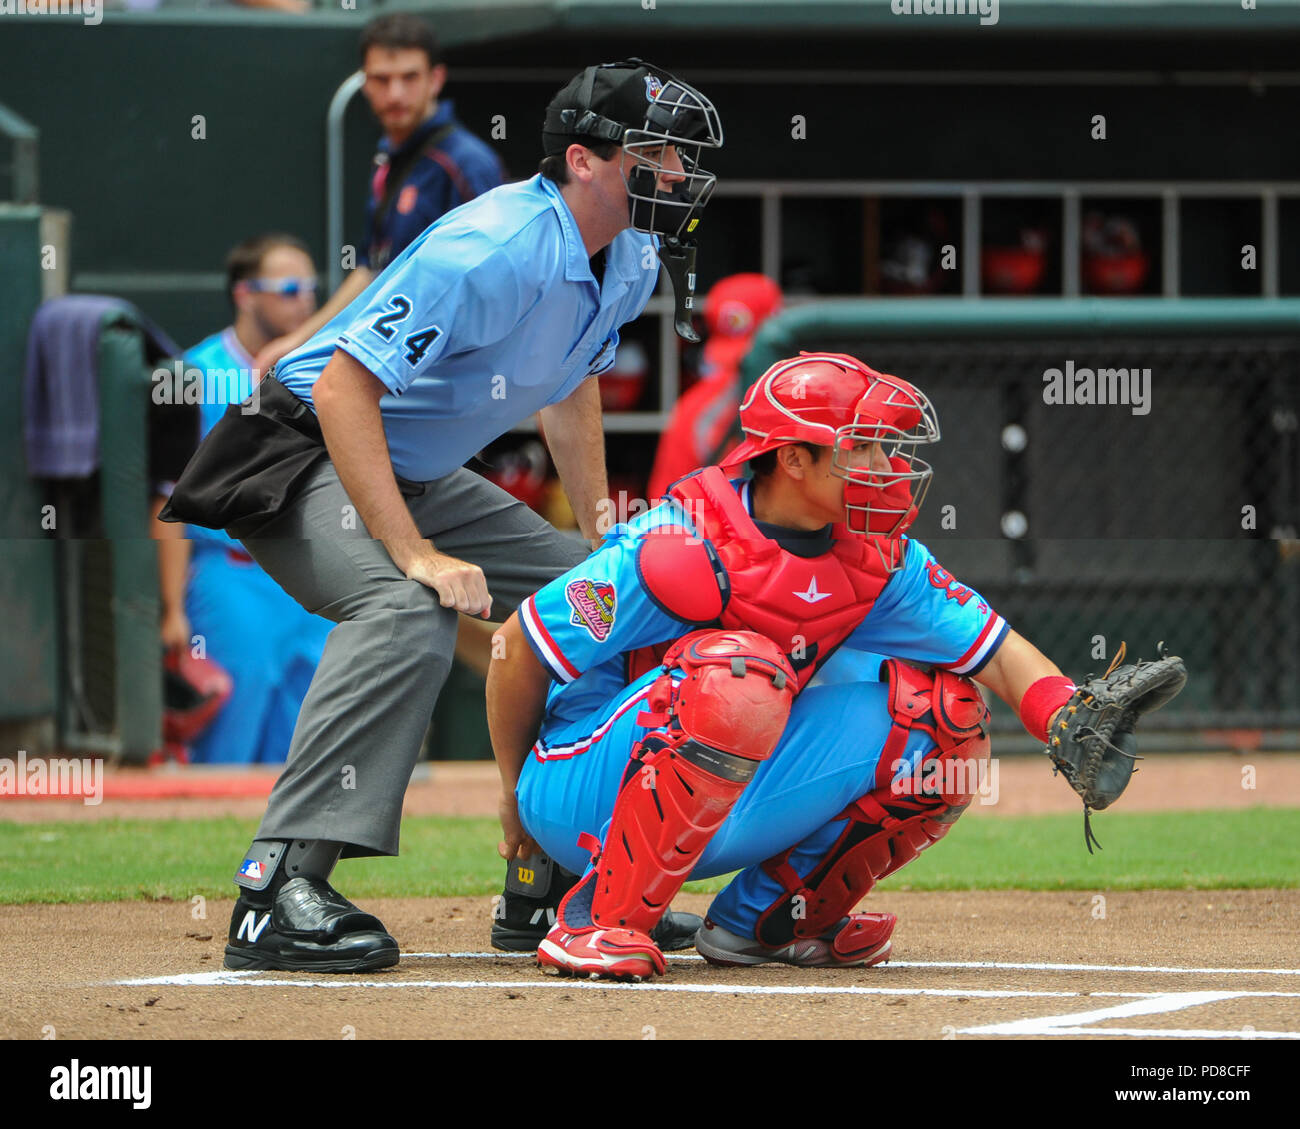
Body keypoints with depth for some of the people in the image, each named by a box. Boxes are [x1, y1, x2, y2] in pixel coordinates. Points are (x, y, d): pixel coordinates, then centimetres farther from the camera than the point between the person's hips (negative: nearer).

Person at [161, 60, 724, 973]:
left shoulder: (630, 263, 0)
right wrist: (416, 555, -36)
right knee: (410, 610, -35)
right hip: (314, 457, -10)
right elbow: (341, 390, -33)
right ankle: (282, 889, -41)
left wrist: (605, 536, 15)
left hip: (426, 479, 10)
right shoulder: (493, 253, -29)